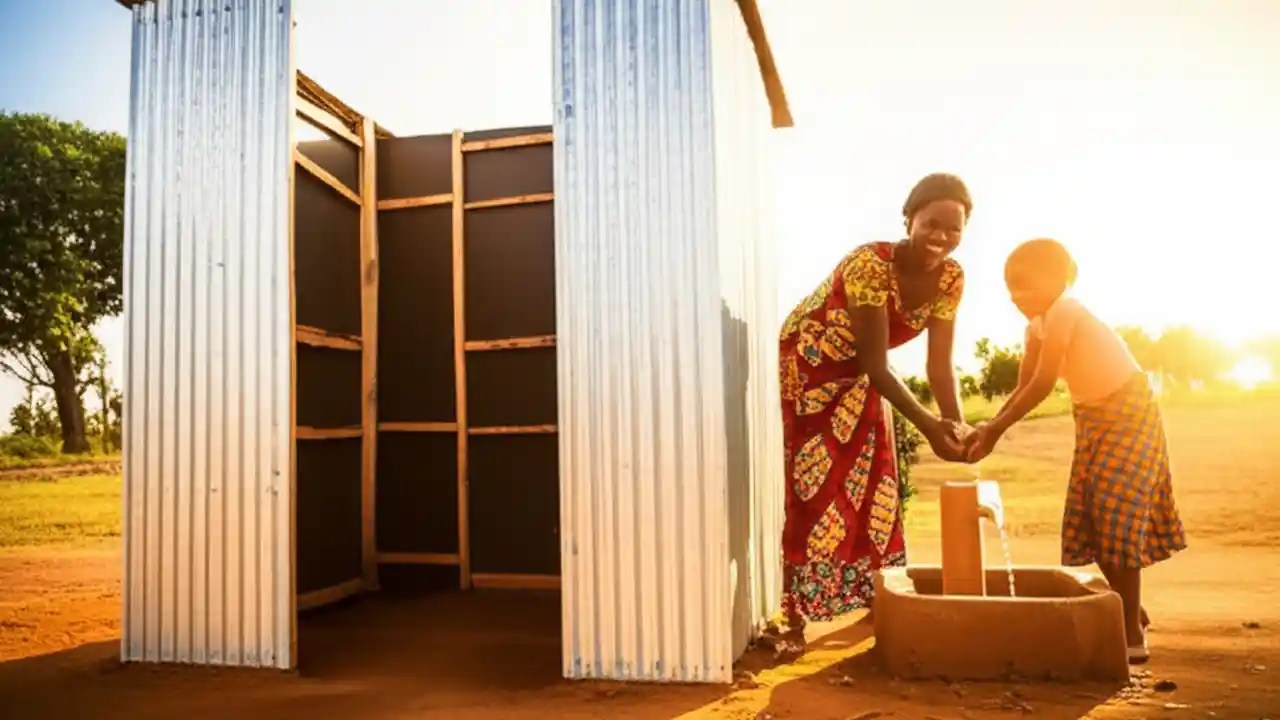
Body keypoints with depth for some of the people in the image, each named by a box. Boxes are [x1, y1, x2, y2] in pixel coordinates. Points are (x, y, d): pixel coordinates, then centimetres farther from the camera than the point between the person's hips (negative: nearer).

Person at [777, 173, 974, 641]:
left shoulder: (950, 278, -11)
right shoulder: (870, 264, -32)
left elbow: (940, 364, -11)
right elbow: (876, 365, -31)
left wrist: (958, 427, -25)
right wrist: (928, 426, -35)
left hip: (859, 381, 7)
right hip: (804, 371, -6)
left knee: (870, 490, 10)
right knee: (813, 491, -6)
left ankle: (874, 605, 24)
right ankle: (794, 618, 4)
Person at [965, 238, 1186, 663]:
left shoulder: (1064, 311, -23)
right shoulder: (1038, 325, 4)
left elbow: (1042, 386, -26)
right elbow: (1024, 388, 2)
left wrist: (996, 430, -23)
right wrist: (989, 429, -10)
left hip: (1127, 415, -9)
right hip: (1094, 418, 9)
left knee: (1115, 517, -10)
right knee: (1090, 520, 9)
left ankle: (1132, 633, -2)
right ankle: (1131, 611, 26)